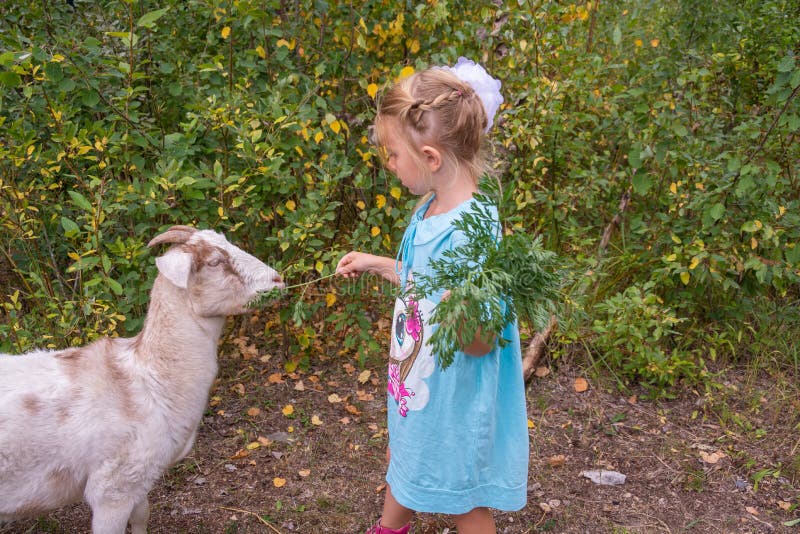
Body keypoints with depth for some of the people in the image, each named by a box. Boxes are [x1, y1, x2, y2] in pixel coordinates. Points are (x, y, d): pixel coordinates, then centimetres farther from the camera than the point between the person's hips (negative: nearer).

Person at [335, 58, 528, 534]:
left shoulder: (470, 231, -31)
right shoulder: (431, 209, -4)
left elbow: (480, 343, -27)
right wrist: (378, 265, 18)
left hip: (454, 399, -9)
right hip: (418, 384, 9)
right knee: (403, 463, 31)